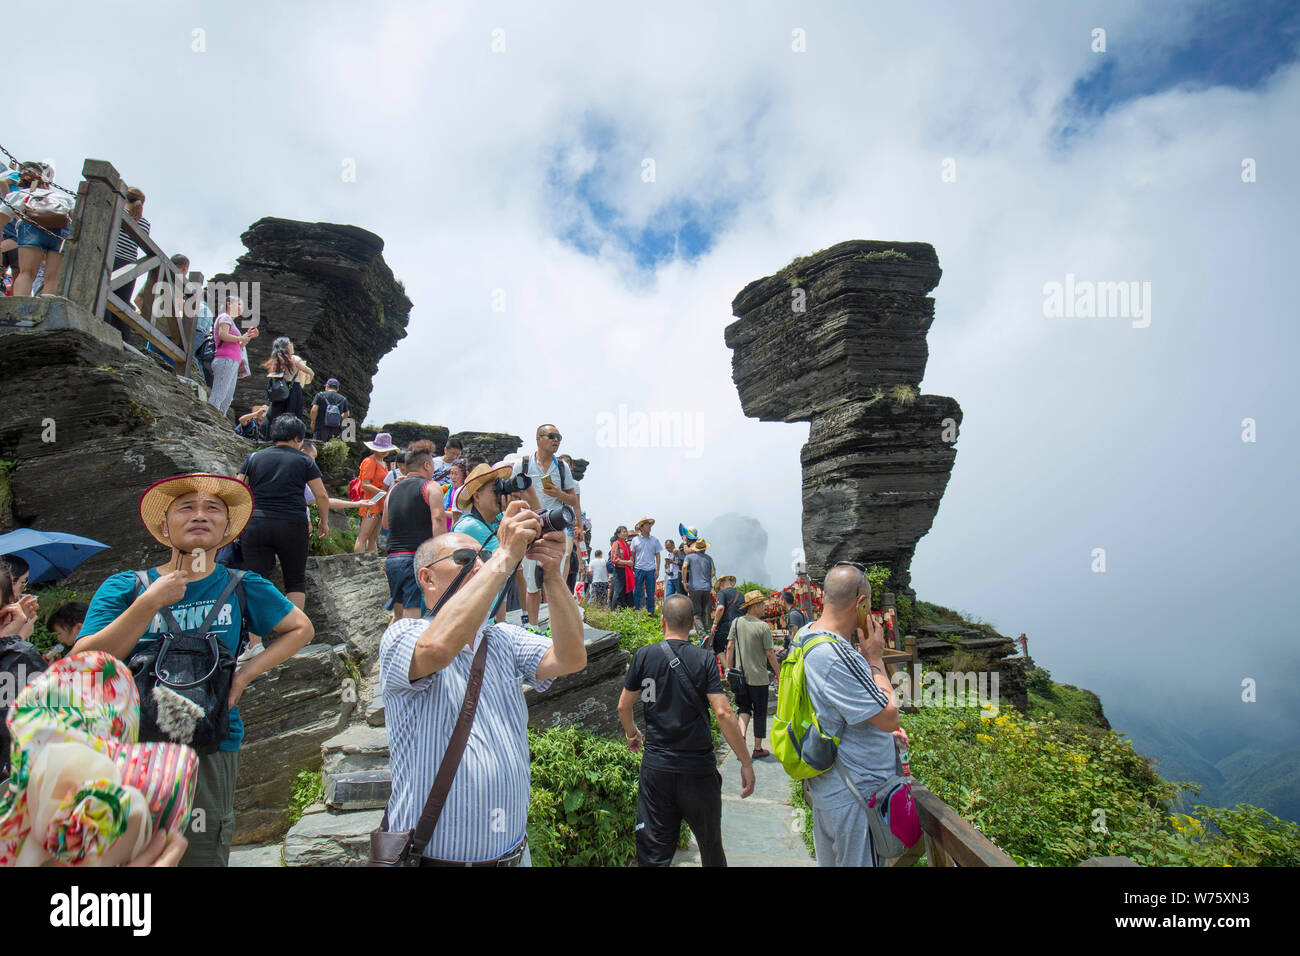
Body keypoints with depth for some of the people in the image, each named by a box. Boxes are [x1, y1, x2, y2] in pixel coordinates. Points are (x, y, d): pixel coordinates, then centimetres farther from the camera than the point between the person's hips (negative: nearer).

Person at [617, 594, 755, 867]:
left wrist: (632, 734, 24)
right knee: (710, 844, 19)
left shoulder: (644, 655, -4)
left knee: (653, 850, 10)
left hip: (656, 767, 1)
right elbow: (723, 713, -16)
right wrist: (746, 762, -9)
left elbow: (623, 706, 4)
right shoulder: (703, 658, -9)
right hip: (698, 768, -1)